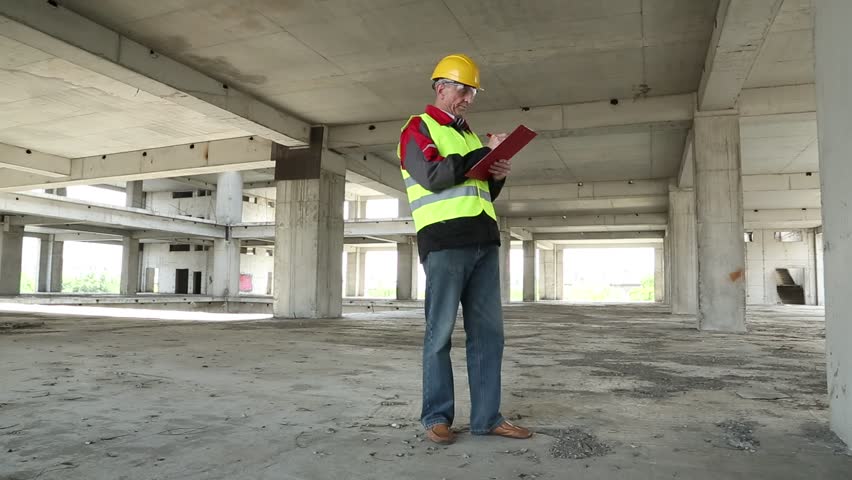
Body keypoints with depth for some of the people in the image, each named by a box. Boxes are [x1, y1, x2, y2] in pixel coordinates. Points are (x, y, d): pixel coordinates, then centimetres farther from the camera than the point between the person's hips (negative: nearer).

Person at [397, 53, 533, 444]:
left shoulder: (468, 135, 26)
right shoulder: (418, 128, 4)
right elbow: (434, 176, -13)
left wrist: (498, 175, 6)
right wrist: (485, 152, -9)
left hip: (484, 240, 7)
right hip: (444, 240, -7)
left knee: (488, 331, 5)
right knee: (440, 332, -2)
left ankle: (487, 417, 12)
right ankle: (437, 417, 10)